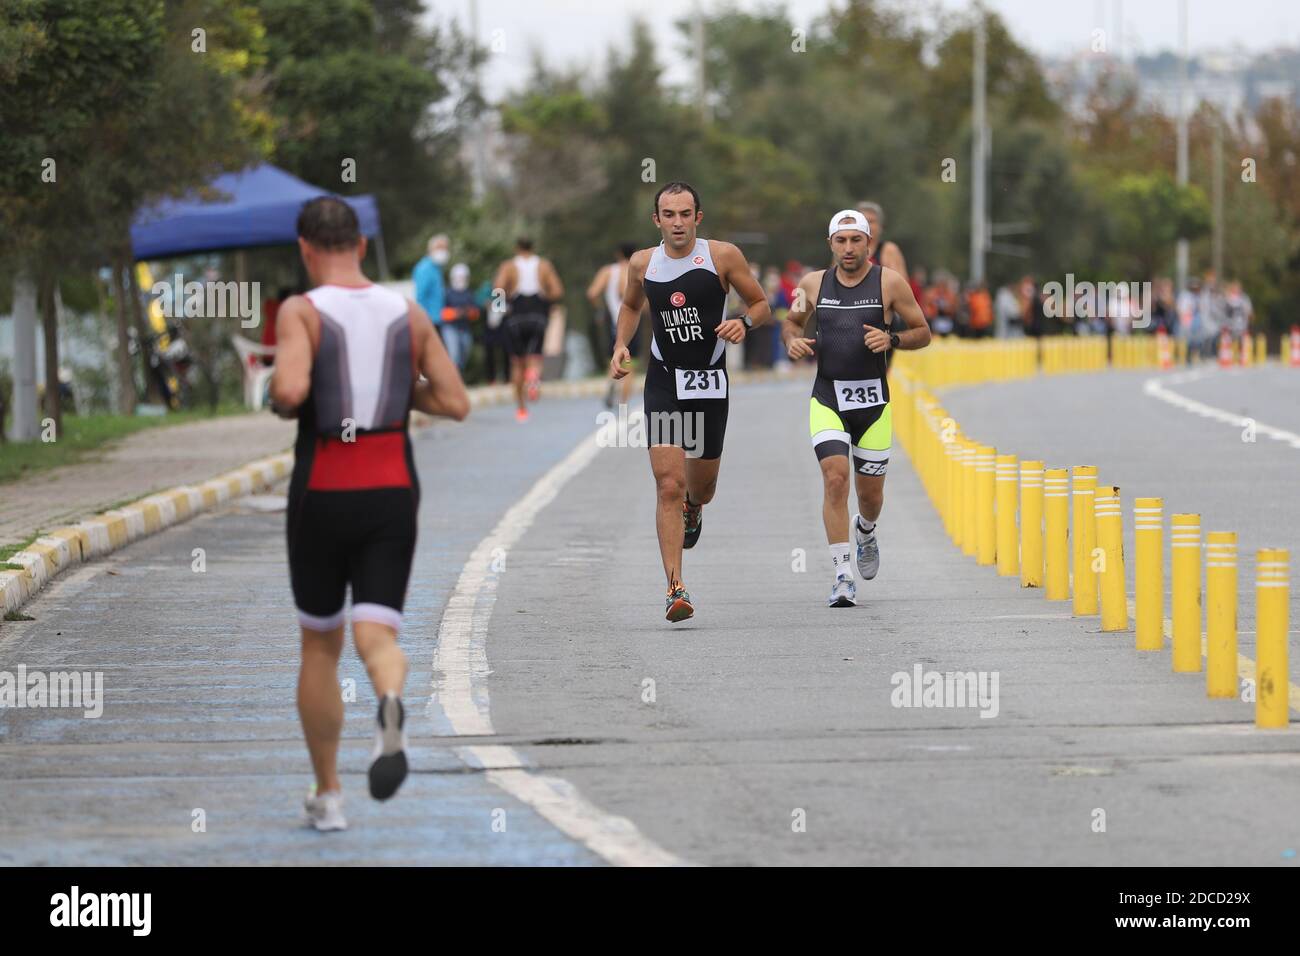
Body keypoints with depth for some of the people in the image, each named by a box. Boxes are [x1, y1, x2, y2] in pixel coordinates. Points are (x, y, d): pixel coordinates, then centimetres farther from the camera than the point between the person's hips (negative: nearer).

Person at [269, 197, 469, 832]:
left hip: (323, 497, -2)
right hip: (392, 493, 2)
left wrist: (279, 403, -2)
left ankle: (328, 796, 22)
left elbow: (290, 388, -25)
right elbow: (455, 403, 4)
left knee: (319, 644, 15)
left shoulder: (301, 312, -8)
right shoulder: (408, 314, 4)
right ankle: (391, 706, -39)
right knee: (376, 635, -2)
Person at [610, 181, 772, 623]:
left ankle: (693, 508, 54)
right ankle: (675, 588, -15)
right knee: (669, 487, -13)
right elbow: (630, 307, 21)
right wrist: (621, 346, 4)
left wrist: (744, 322, -18)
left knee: (701, 485, 14)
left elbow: (761, 305, 3)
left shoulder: (722, 256, -6)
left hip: (709, 384, 0)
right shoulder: (642, 264, 1)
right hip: (663, 383, 0)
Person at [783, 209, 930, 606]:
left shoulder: (889, 282, -2)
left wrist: (891, 339, -16)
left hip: (873, 401, 0)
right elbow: (791, 322, 21)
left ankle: (865, 531, 47)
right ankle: (843, 576, -16)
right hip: (827, 398, 0)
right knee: (835, 479, -18)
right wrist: (793, 340, -2)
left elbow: (923, 333, 3)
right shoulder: (813, 284, 4)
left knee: (871, 491, 9)